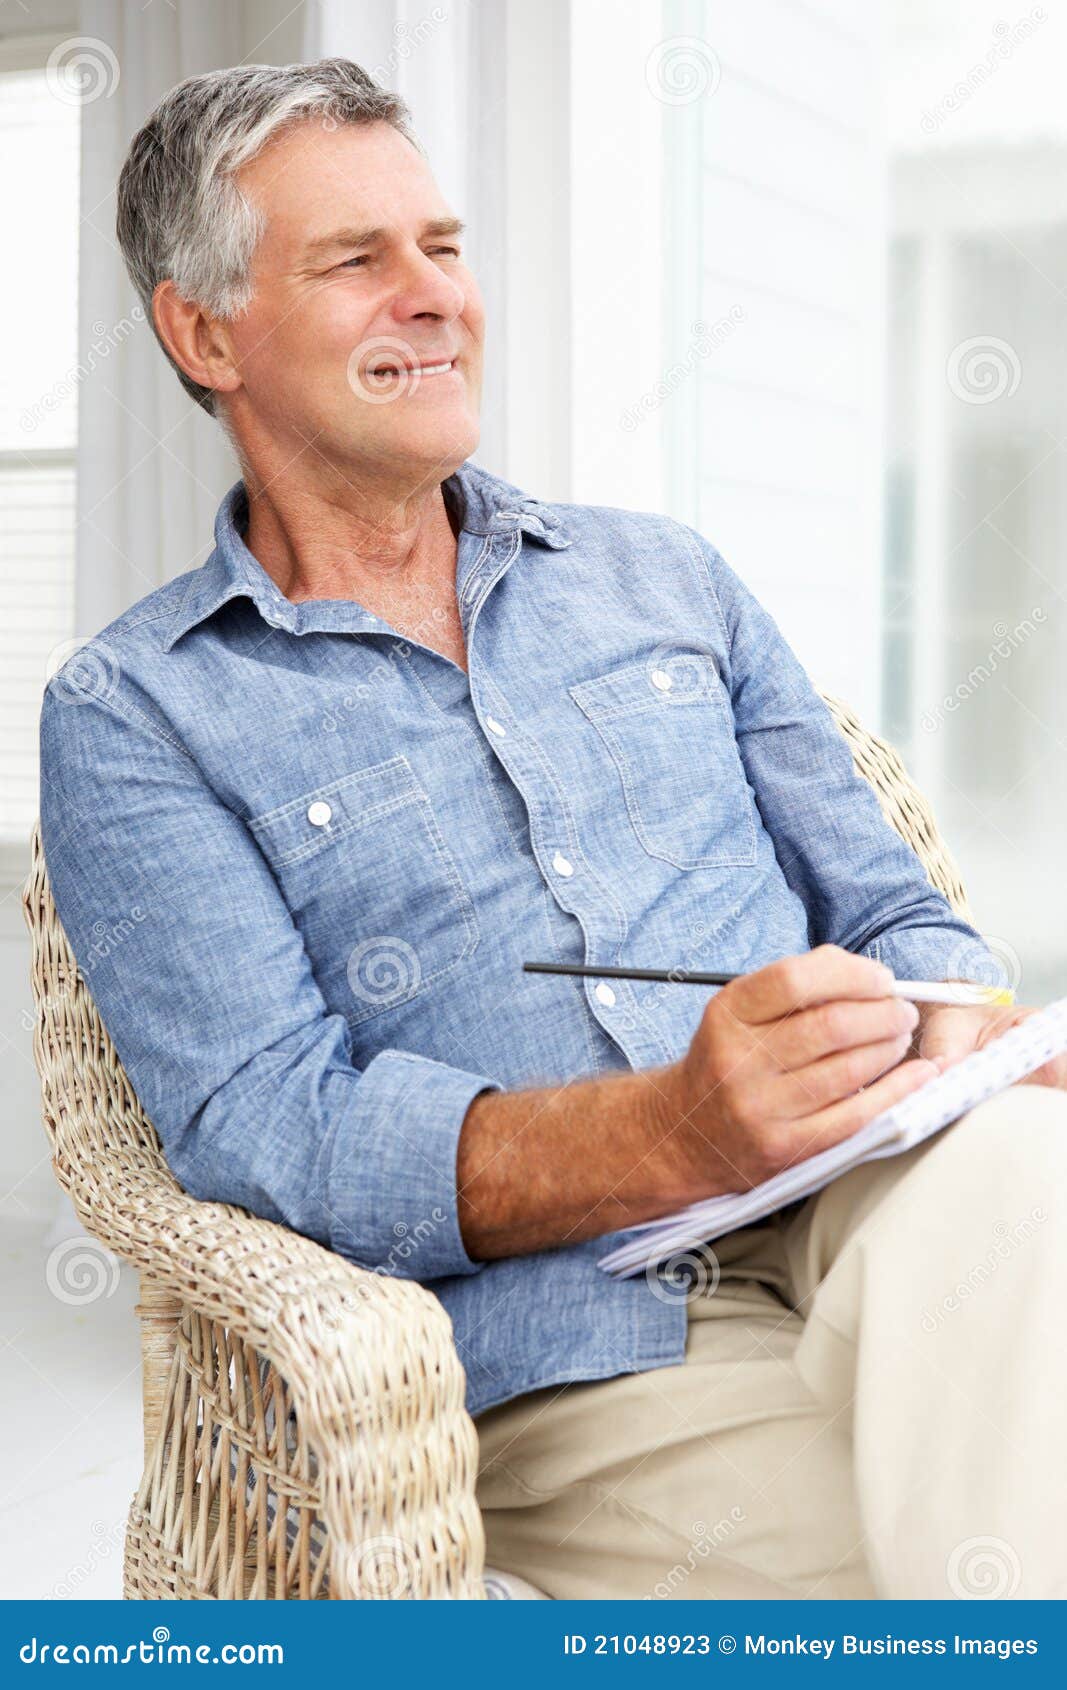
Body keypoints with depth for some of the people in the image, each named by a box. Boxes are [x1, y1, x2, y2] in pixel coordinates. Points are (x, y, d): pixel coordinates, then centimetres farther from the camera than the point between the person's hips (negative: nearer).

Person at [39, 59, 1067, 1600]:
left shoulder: (664, 578, 20)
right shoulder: (130, 718, 7)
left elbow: (893, 918, 18)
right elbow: (264, 1128, -6)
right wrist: (683, 1134, -23)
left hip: (876, 1209, 5)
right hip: (584, 1379, -5)